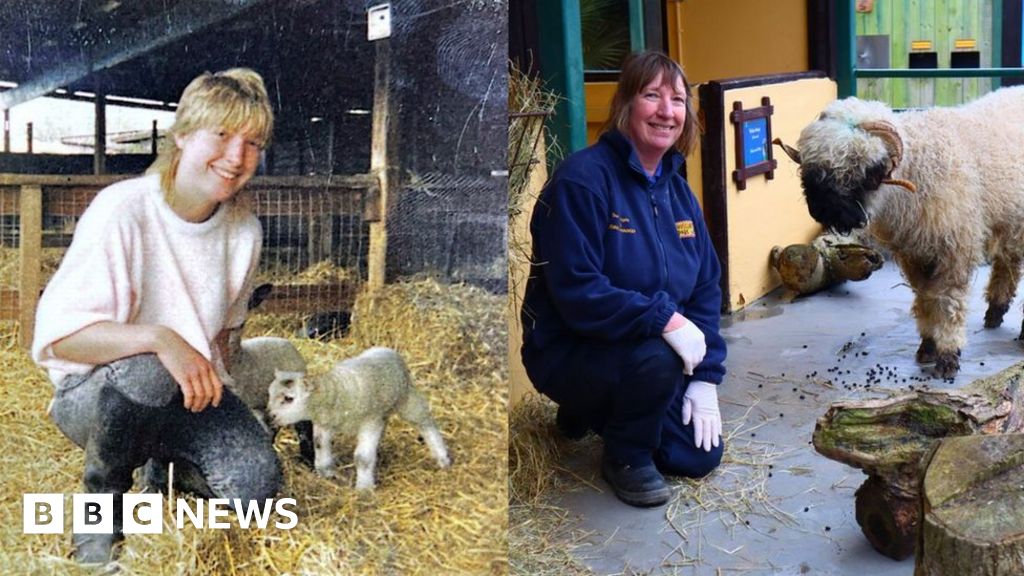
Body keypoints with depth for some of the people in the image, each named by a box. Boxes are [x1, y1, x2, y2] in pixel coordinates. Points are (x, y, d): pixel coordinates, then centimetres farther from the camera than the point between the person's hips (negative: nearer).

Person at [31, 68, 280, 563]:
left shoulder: (245, 229, -4)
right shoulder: (122, 209, -21)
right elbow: (56, 334, -26)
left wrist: (210, 385, 3)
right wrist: (157, 338, -40)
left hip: (187, 394, 4)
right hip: (92, 392, -4)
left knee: (256, 484, -19)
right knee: (145, 373, -39)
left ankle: (165, 462, 16)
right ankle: (102, 495, -7)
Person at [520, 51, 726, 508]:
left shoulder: (676, 187, 3)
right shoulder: (582, 179, -21)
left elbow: (705, 287, 5)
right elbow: (576, 293, -27)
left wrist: (706, 378, -3)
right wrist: (664, 319, -32)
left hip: (658, 349, 7)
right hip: (569, 351, -7)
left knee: (701, 456, 2)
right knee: (655, 357, -35)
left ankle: (598, 411, 26)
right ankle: (625, 457, -3)